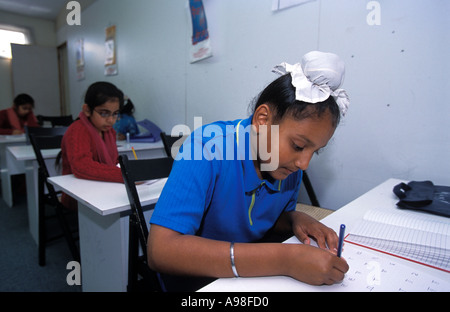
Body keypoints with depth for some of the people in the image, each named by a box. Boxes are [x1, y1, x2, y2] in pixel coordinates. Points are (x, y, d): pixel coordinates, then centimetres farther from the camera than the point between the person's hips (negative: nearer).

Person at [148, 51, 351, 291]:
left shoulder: (290, 164, -6)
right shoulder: (207, 146, -26)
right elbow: (160, 251, -34)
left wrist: (295, 219, -14)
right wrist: (283, 260, -36)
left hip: (256, 274, 5)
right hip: (196, 279, -4)